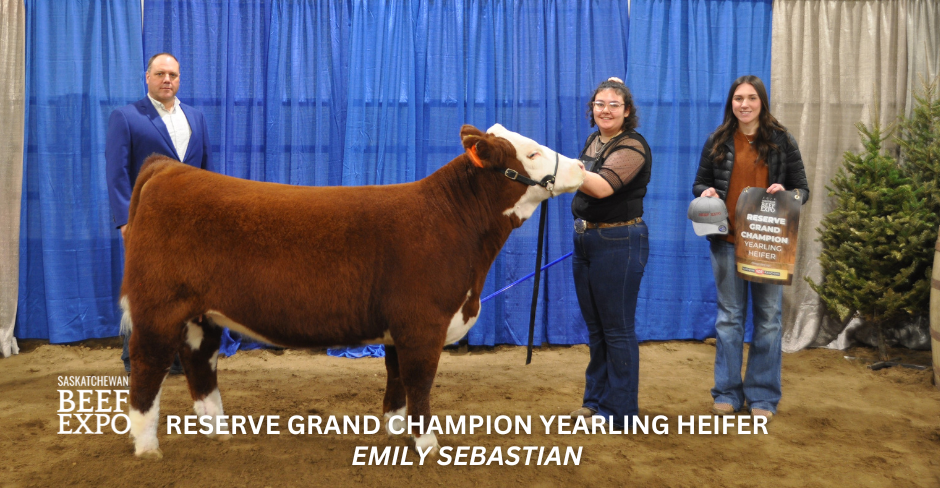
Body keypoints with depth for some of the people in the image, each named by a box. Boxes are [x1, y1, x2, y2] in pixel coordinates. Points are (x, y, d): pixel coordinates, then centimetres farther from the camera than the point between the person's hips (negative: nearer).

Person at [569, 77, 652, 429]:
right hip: (585, 239, 8)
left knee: (617, 329, 0)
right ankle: (595, 400, 29)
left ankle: (619, 412, 12)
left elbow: (602, 187, -31)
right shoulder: (593, 141, 11)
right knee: (595, 327, 16)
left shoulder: (632, 147, -14)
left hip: (618, 243, -8)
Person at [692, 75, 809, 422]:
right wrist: (706, 193, -12)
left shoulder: (781, 141, 2)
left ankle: (763, 396, 19)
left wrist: (787, 193, -18)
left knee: (768, 317, 6)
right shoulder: (717, 141, 5)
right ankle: (727, 393, 19)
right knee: (729, 316, 8)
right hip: (727, 240, 1)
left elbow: (802, 190, 4)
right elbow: (699, 184, 11)